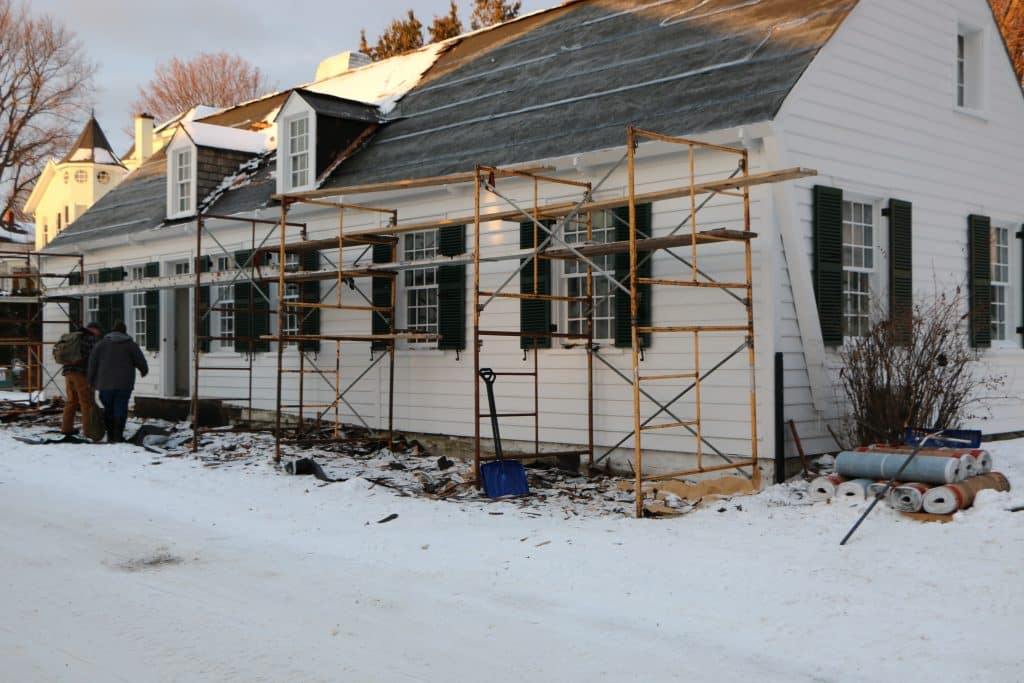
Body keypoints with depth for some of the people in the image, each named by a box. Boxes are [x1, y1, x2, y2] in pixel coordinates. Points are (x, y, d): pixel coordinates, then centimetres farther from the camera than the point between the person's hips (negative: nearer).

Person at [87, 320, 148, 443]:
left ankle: (110, 435, 13)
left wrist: (91, 380, 8)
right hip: (124, 383, -2)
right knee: (121, 409, 0)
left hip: (106, 383, 2)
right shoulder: (130, 344, 1)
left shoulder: (102, 343, 5)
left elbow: (93, 362, 1)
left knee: (108, 409, 12)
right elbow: (140, 361, 3)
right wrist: (144, 371, 25)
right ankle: (118, 436, -6)